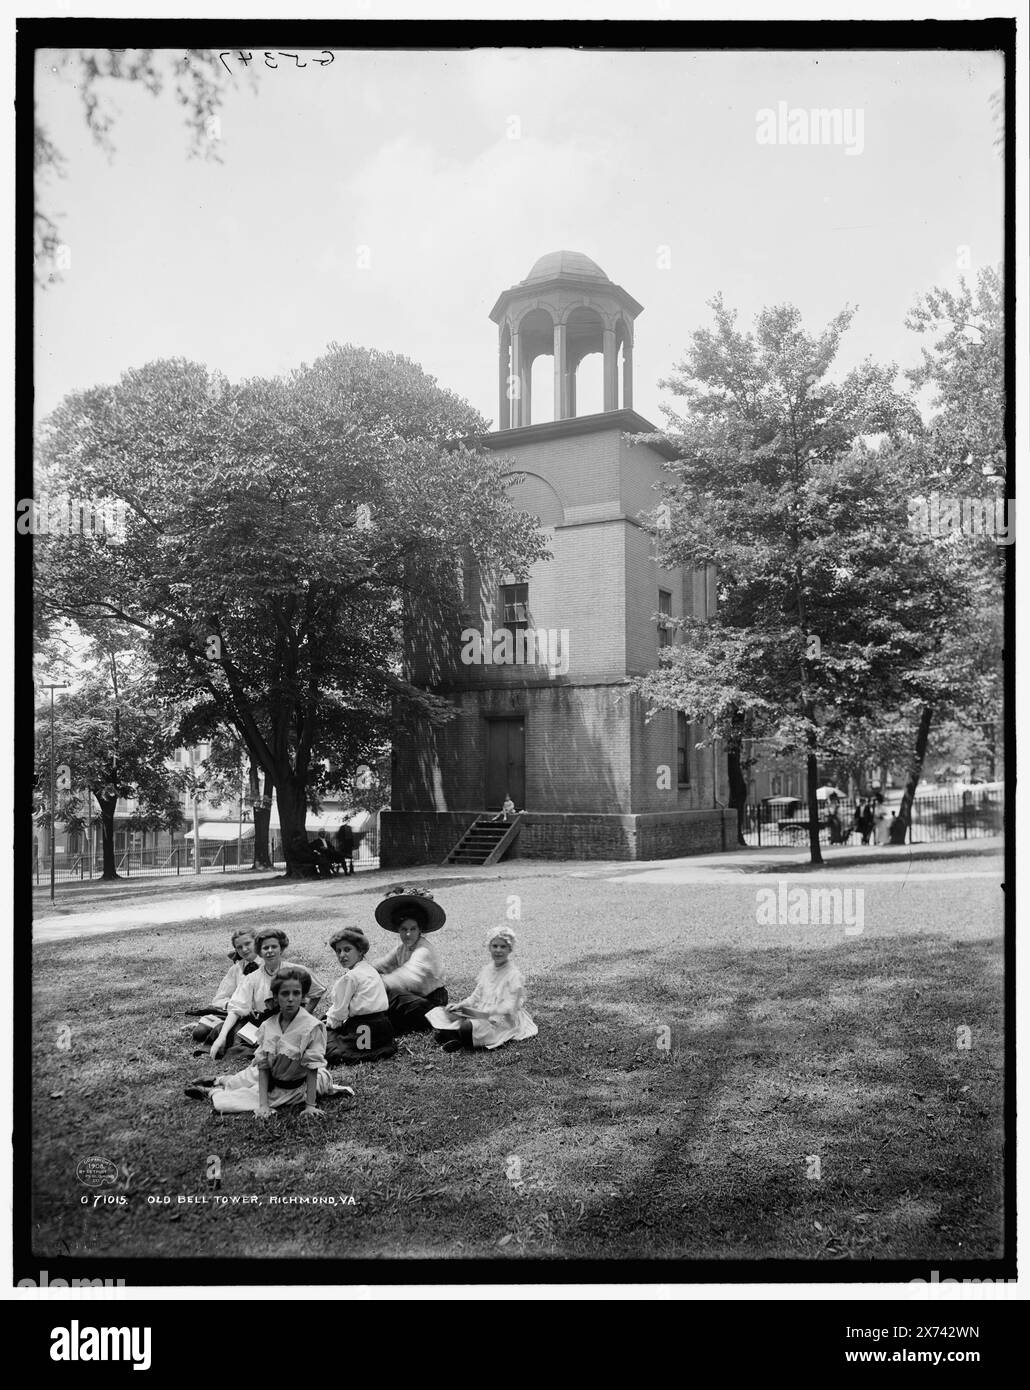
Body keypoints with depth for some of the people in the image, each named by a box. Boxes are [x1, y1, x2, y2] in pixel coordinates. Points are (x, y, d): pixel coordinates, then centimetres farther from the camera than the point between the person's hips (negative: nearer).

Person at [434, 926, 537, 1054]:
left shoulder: (514, 974, -11)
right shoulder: (486, 970, 11)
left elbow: (509, 1007, -17)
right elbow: (476, 996, 14)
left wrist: (482, 1013, -25)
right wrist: (459, 1005, -4)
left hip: (503, 1022, -6)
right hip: (483, 1016, 6)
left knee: (467, 1028, -32)